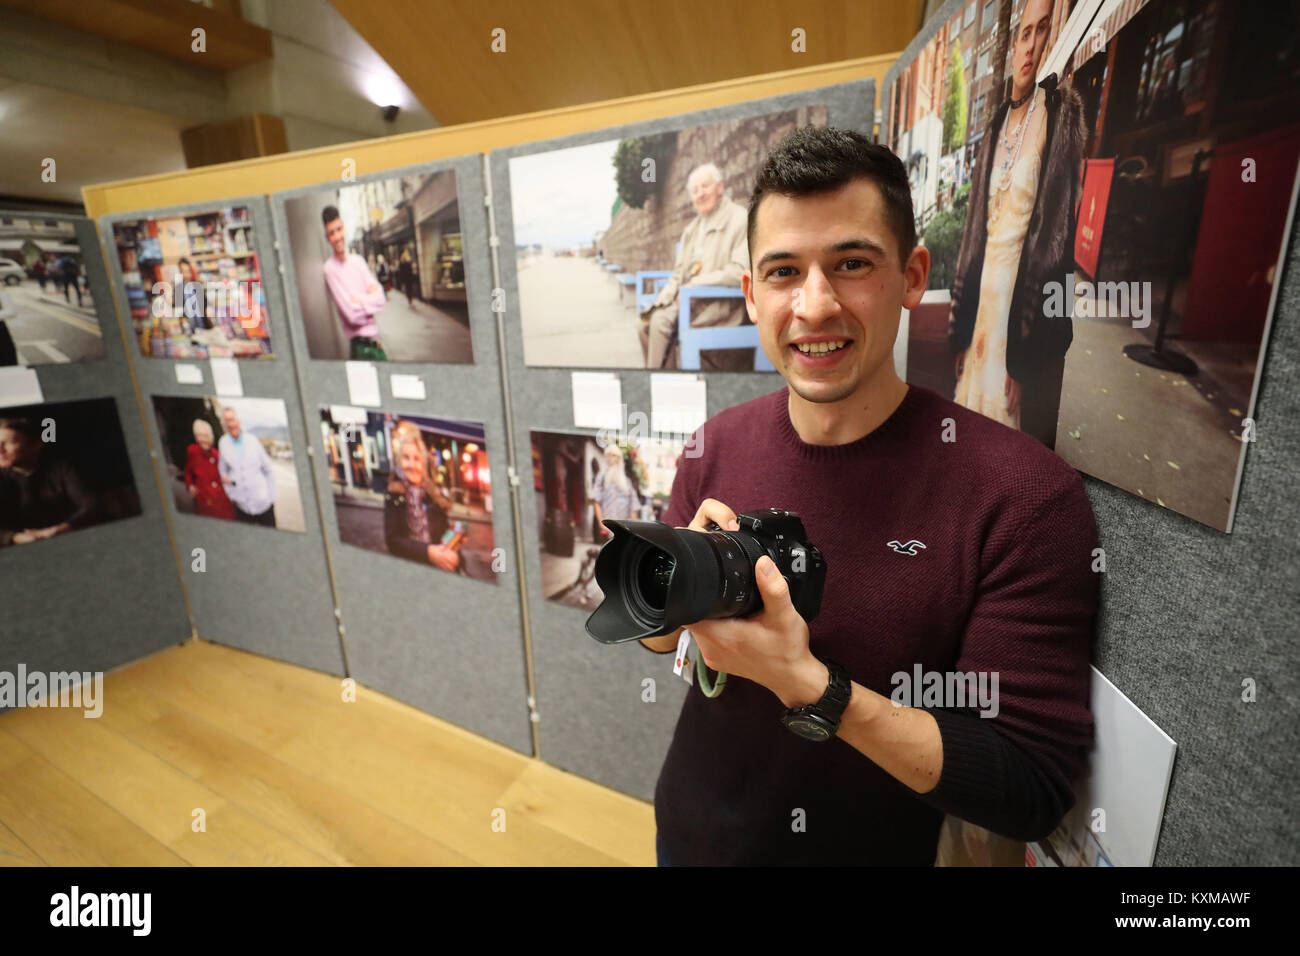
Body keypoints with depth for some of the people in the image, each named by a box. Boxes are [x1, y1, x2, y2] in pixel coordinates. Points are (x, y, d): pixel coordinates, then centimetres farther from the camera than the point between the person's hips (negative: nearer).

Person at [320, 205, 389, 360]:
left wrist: (360, 301, -12)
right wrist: (370, 299, -3)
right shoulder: (330, 269, -8)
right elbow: (353, 314, -15)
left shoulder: (358, 260, 10)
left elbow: (381, 300, 2)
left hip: (376, 342, 6)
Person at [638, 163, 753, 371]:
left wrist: (695, 284, -16)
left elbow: (739, 273, -17)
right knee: (647, 324, -11)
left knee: (662, 322, -23)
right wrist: (664, 298, 1)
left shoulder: (740, 220, -7)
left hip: (722, 304, -8)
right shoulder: (692, 228, 19)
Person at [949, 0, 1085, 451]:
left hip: (1025, 306, -7)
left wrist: (1025, 353, -18)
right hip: (982, 304, 7)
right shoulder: (995, 127, 15)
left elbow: (1057, 235, -13)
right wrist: (961, 325, 12)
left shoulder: (1063, 114, -5)